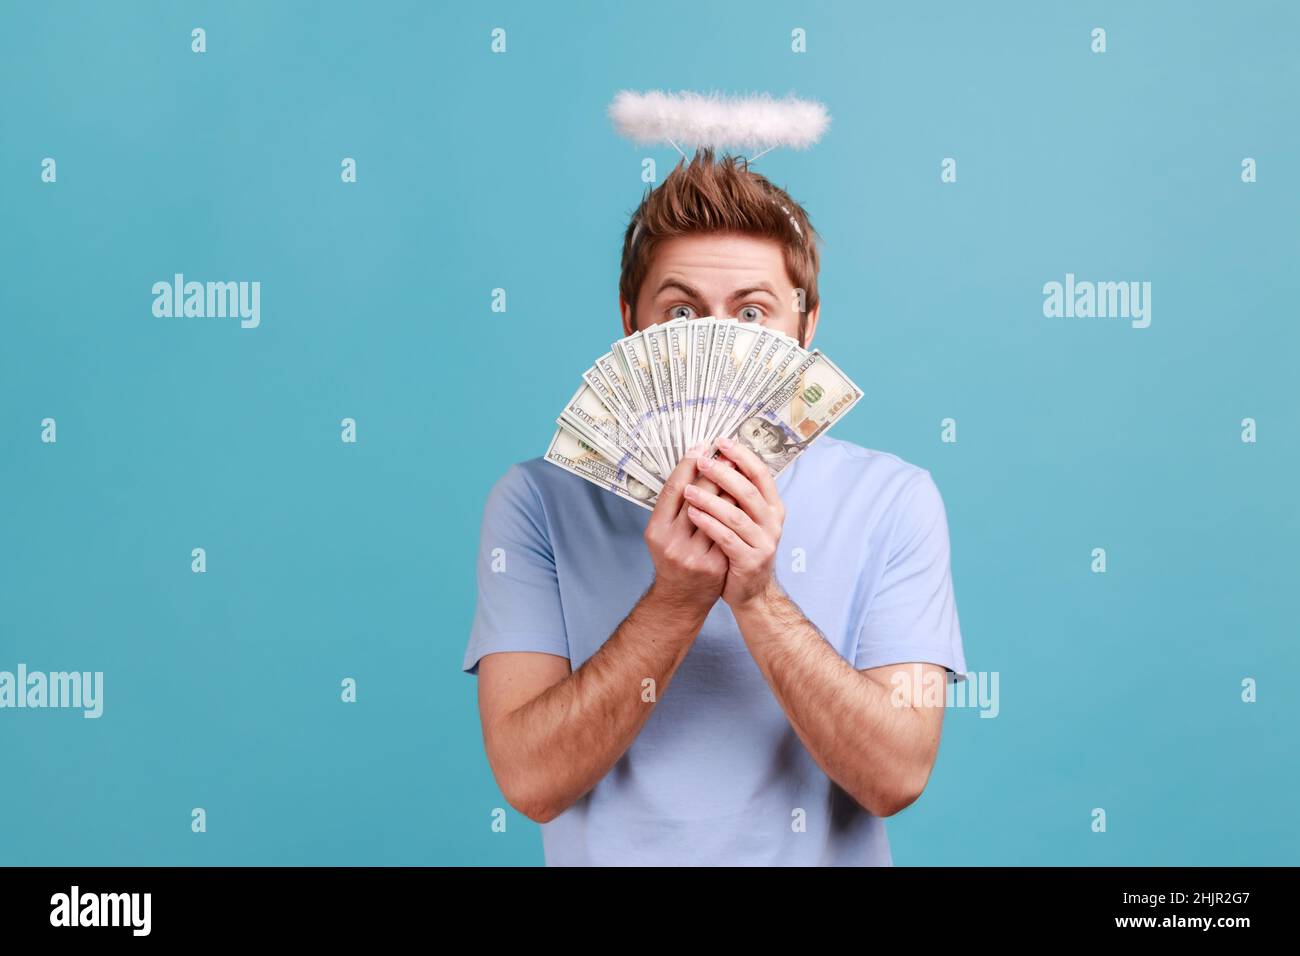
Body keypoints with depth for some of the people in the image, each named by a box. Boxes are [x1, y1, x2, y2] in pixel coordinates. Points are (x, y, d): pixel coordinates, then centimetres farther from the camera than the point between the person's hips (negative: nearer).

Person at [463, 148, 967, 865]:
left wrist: (757, 597, -19)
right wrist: (676, 599, -20)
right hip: (607, 855, 0)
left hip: (830, 855, 0)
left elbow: (896, 777, -9)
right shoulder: (538, 501, -4)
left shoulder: (892, 502, -3)